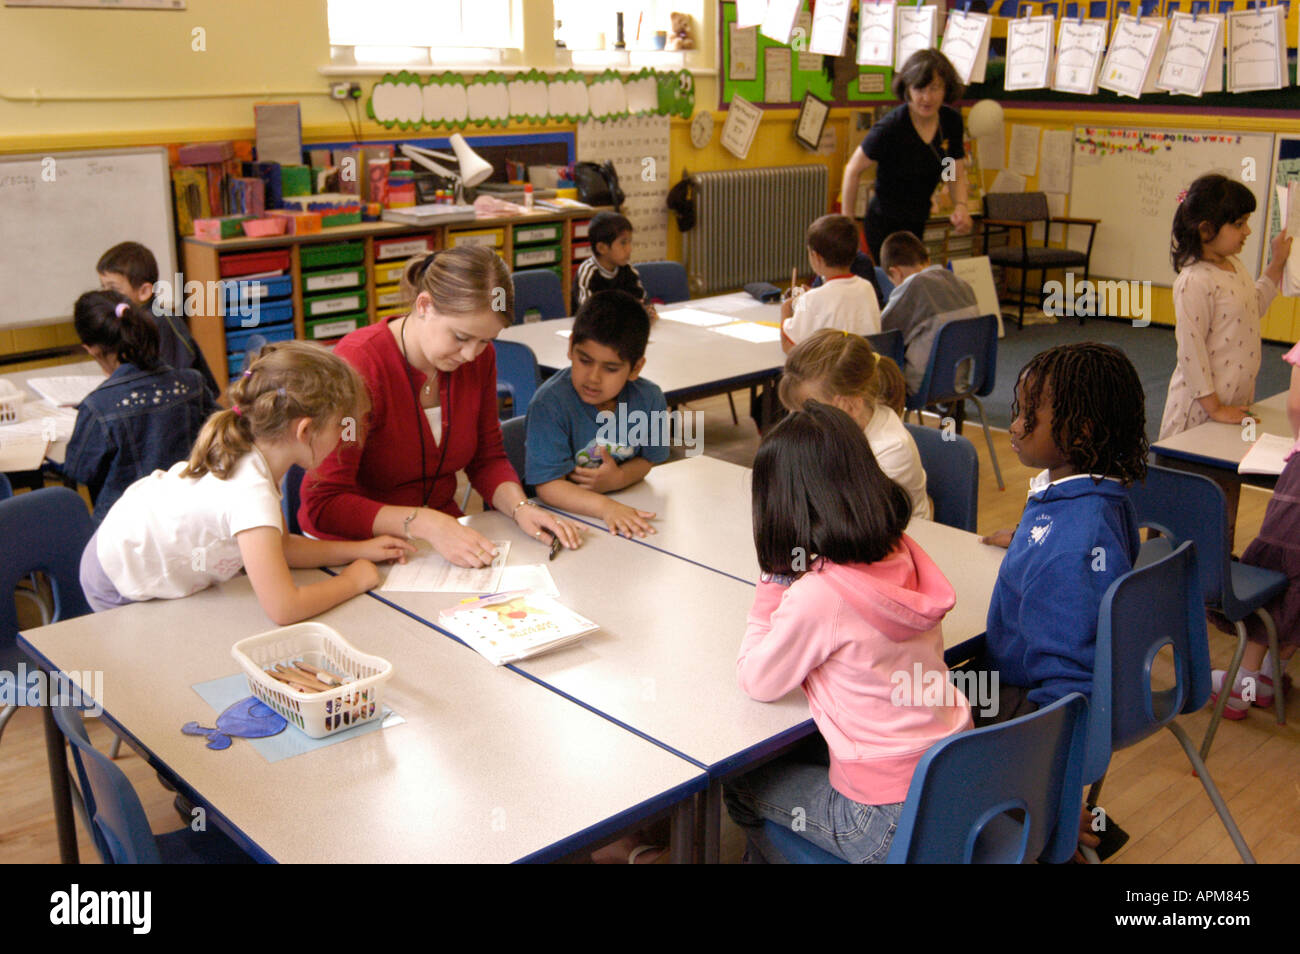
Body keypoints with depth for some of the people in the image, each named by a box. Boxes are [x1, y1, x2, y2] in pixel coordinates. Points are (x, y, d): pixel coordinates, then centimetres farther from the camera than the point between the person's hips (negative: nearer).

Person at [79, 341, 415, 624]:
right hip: (121, 592, -8)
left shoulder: (250, 454, -9)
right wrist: (355, 580, -24)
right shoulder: (251, 493, -37)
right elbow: (283, 609, -39)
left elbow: (280, 544, 4)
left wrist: (359, 549, -2)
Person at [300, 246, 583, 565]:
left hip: (442, 542, 5)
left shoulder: (479, 357, -2)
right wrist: (425, 524, -34)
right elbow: (323, 505, -23)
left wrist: (520, 507, -10)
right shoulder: (359, 362, -21)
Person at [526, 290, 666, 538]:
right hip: (561, 513, -3)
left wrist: (618, 478, -11)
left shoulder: (649, 399, -5)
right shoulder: (549, 403, -18)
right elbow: (548, 486, -21)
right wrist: (605, 507, -35)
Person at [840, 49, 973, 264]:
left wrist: (960, 206, -11)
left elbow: (956, 174, 8)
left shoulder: (952, 121, -3)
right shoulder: (890, 129, -21)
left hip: (918, 221, 7)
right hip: (886, 222, -7)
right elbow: (853, 169, -11)